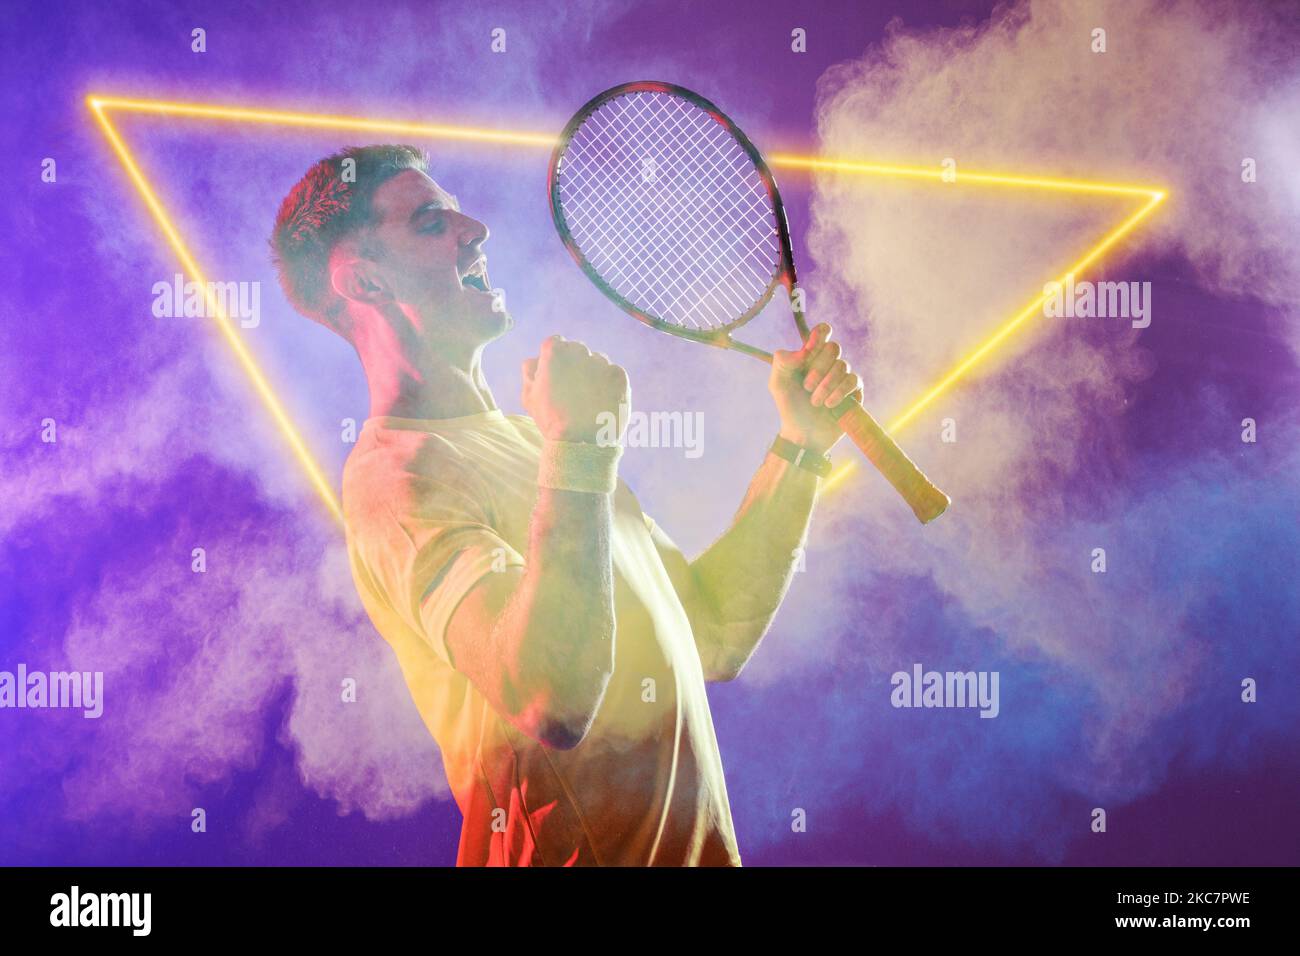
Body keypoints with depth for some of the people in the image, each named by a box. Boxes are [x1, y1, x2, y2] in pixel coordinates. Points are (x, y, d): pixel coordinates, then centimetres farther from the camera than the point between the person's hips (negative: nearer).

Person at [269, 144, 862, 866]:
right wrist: (576, 449, -28)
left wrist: (800, 445, 8)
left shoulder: (523, 436, 14)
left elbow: (714, 639, 12)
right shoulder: (394, 472, -15)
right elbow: (553, 703, -30)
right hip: (578, 850, -8)